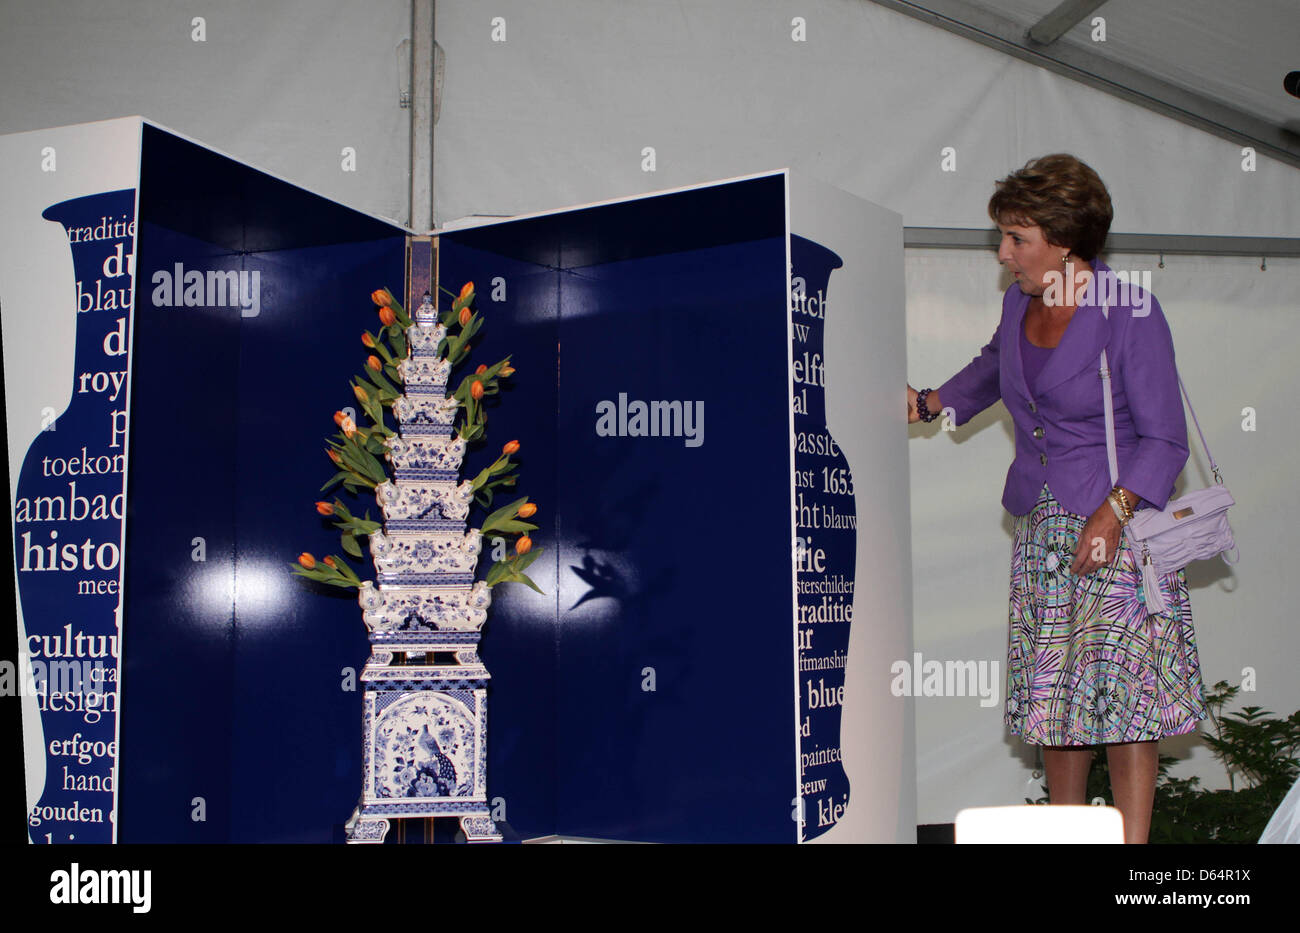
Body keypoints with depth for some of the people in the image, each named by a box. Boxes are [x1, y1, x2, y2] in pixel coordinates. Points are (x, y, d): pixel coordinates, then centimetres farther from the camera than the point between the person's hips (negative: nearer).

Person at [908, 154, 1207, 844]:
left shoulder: (1131, 314, -12)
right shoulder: (1019, 305, 8)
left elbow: (1164, 438, -11)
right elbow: (992, 368, 31)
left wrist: (1113, 512, -22)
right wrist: (931, 403, 17)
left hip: (1120, 530, -6)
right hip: (1041, 528, 6)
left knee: (1122, 687, -8)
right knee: (1052, 691, 8)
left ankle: (1132, 843, -1)